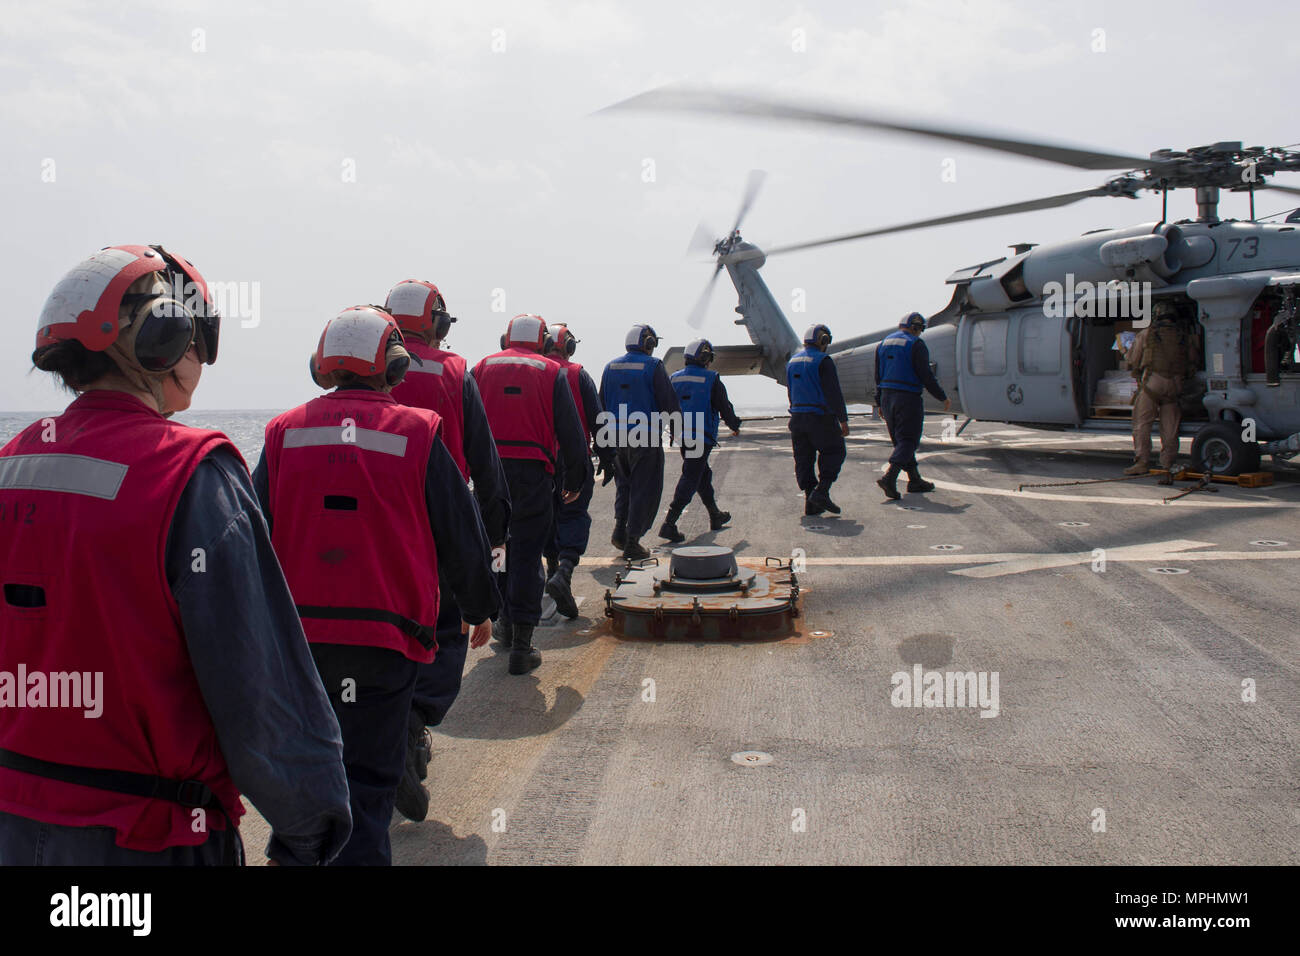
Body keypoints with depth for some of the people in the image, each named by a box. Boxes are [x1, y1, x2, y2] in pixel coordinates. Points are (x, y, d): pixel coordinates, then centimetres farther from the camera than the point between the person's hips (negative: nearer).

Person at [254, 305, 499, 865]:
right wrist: (480, 609, 17)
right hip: (385, 638, -3)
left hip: (297, 632, 3)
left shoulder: (284, 434, 2)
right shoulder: (418, 435, -5)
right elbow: (462, 538, 2)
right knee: (368, 773, 3)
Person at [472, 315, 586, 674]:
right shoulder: (552, 371, 4)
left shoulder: (483, 368, 11)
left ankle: (505, 624, 28)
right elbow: (570, 432, 3)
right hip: (532, 471, -3)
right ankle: (521, 643, -4)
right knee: (527, 553, -1)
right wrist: (574, 480, 11)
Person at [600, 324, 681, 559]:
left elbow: (602, 404, 14)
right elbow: (669, 401, -7)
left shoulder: (611, 367, 9)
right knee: (644, 489, 2)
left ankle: (620, 528, 8)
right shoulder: (653, 366, -7)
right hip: (645, 438, -5)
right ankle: (632, 541, 1)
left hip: (616, 436, 5)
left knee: (624, 483, 21)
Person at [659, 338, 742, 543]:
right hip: (701, 438, -7)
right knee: (690, 480, -6)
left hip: (681, 436, 7)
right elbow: (725, 408, -3)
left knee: (703, 475, 22)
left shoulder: (675, 378, 7)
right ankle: (669, 524, -14)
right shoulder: (711, 380, -10)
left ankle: (715, 516, 37)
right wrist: (735, 426, 15)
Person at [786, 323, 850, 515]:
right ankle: (821, 491, -7)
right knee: (834, 452, 7)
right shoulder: (823, 361, -11)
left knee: (804, 459, 8)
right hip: (820, 418, -7)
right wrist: (843, 420, -11)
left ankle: (810, 500, 7)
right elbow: (834, 393, -14)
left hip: (797, 418, 7)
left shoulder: (792, 361, 13)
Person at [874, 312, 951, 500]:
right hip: (908, 399, -7)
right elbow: (926, 376, -11)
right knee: (907, 440, -4)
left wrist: (880, 403, 21)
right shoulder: (916, 345, -9)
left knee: (901, 440, 14)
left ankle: (915, 481, 22)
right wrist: (943, 397, -1)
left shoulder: (884, 343, 12)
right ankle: (889, 478, -21)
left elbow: (878, 377, 15)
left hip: (887, 397, 7)